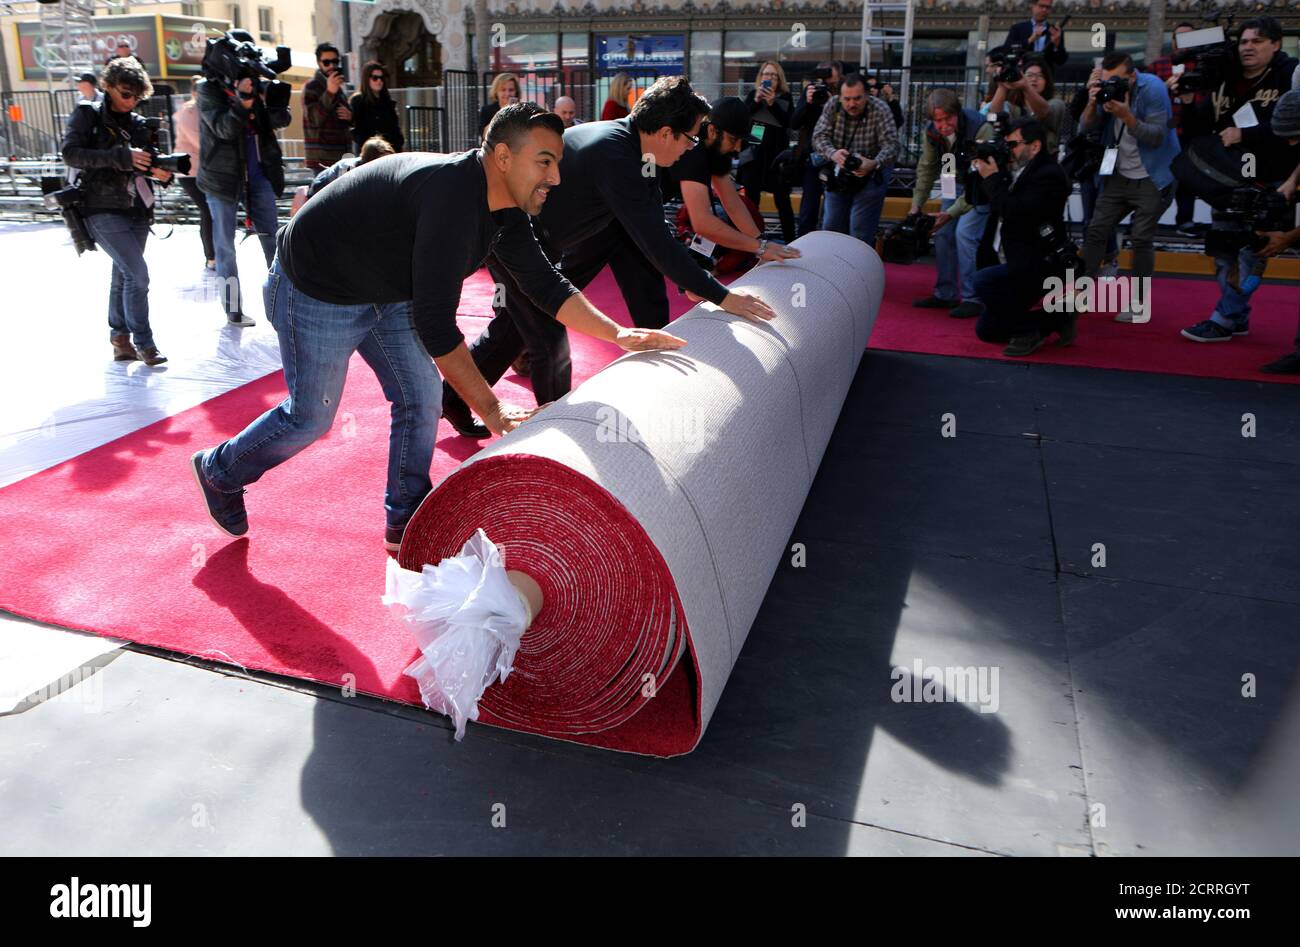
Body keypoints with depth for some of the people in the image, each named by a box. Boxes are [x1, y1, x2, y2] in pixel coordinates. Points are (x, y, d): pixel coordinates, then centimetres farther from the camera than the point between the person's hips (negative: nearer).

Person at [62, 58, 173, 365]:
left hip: (136, 210, 5)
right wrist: (121, 157, -25)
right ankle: (143, 343, -5)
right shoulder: (88, 115, -1)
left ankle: (120, 339, 23)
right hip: (103, 210, -5)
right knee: (138, 273, -14)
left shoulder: (139, 123, 13)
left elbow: (145, 164, 16)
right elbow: (70, 153, -13)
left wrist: (158, 170, -9)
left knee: (124, 275, 12)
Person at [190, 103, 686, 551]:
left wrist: (619, 334, -11)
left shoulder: (504, 206, -8)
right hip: (315, 290, -8)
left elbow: (544, 284, -1)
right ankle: (218, 471, 31)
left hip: (385, 291, 9)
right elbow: (435, 325, -38)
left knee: (421, 396, 4)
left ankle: (405, 525, 18)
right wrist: (491, 410, -34)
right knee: (310, 417, 4)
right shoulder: (452, 196, -36)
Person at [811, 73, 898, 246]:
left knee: (861, 233, -8)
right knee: (831, 228, 10)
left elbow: (891, 144, -24)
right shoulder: (832, 105, -8)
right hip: (838, 175, 4)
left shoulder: (880, 110, -17)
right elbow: (819, 136, -15)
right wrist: (832, 153, -37)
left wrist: (874, 164, -45)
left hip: (871, 176, -4)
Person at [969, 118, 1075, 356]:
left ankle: (1029, 330, -12)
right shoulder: (1016, 170, 8)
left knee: (983, 280, -32)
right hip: (1019, 265, 9)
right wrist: (982, 173, -2)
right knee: (986, 330, 11)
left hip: (1040, 265, -9)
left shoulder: (1049, 175, -17)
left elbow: (1015, 213, -28)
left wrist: (992, 178, -19)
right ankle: (1058, 317, 19)